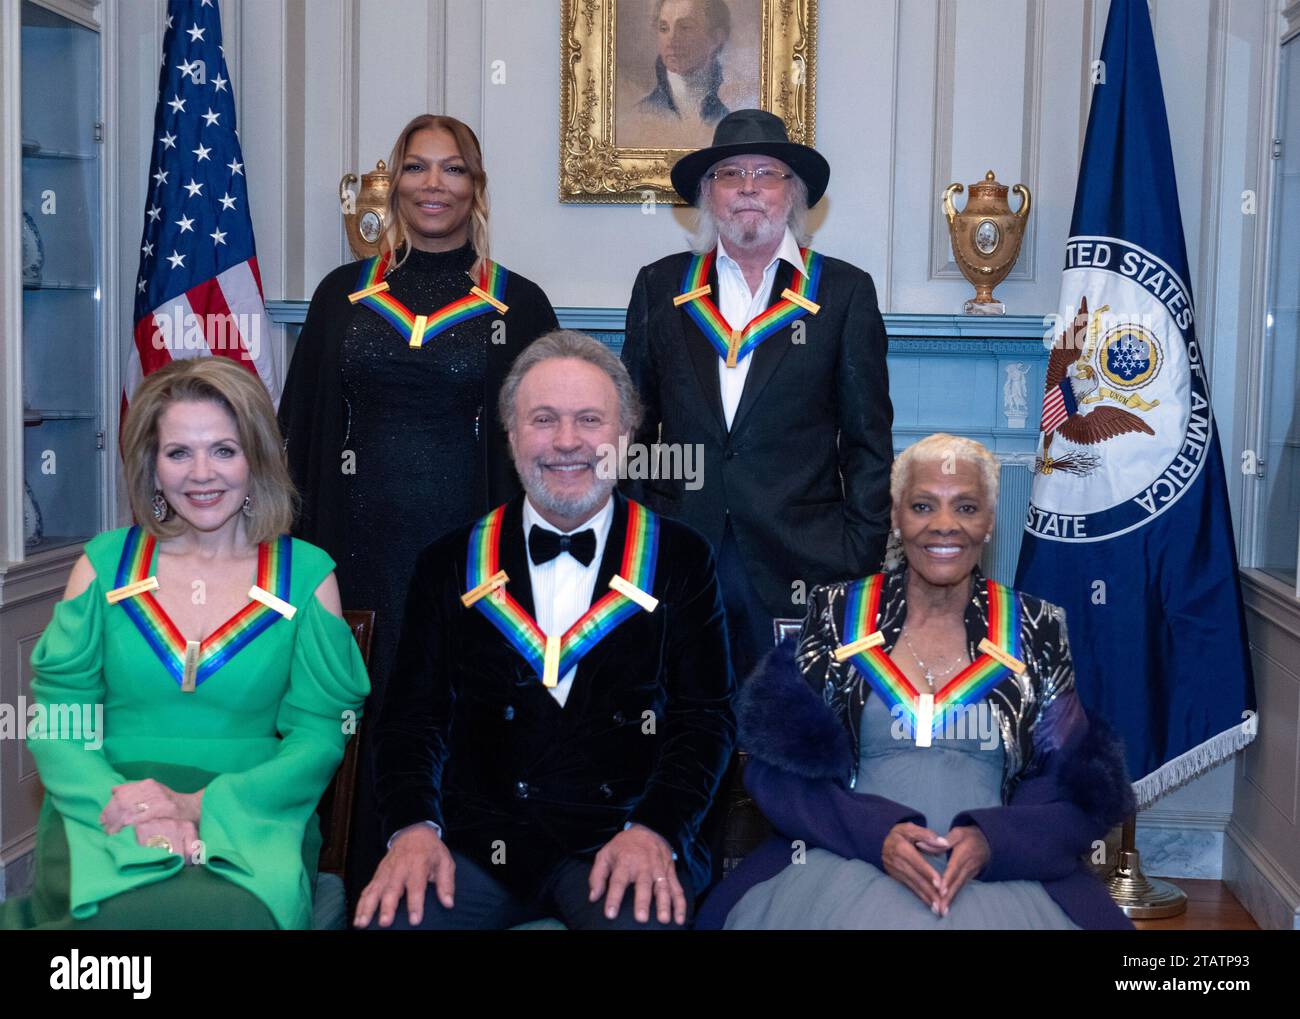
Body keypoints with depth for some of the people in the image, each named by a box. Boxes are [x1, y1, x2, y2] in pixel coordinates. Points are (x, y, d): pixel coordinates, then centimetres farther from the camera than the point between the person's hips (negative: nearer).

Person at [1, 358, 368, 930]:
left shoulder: (306, 575, 7)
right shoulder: (105, 564, 10)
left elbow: (319, 736, 1)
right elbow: (55, 720, 5)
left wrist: (201, 805, -14)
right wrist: (118, 800, -16)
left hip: (249, 823, 0)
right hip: (105, 819, 0)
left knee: (237, 912, -35)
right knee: (126, 906, -35)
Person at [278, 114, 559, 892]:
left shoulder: (518, 305, 3)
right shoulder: (344, 294, 9)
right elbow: (303, 425, 10)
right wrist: (296, 554, 3)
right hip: (357, 544, 2)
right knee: (363, 718, 6)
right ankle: (367, 890, 22)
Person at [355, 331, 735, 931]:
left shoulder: (680, 560, 7)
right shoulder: (451, 565, 11)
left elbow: (706, 717, 2)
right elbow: (413, 712, 8)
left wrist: (654, 831, -14)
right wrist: (413, 828, -11)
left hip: (617, 839, -1)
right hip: (471, 845, 2)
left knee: (645, 914, -32)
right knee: (390, 916, -25)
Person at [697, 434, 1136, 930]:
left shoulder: (1038, 630, 10)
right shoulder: (835, 614, 8)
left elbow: (1075, 791, 8)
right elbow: (780, 767, 4)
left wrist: (992, 839, -11)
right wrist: (875, 831, -12)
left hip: (1000, 875, 1)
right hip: (845, 865, 0)